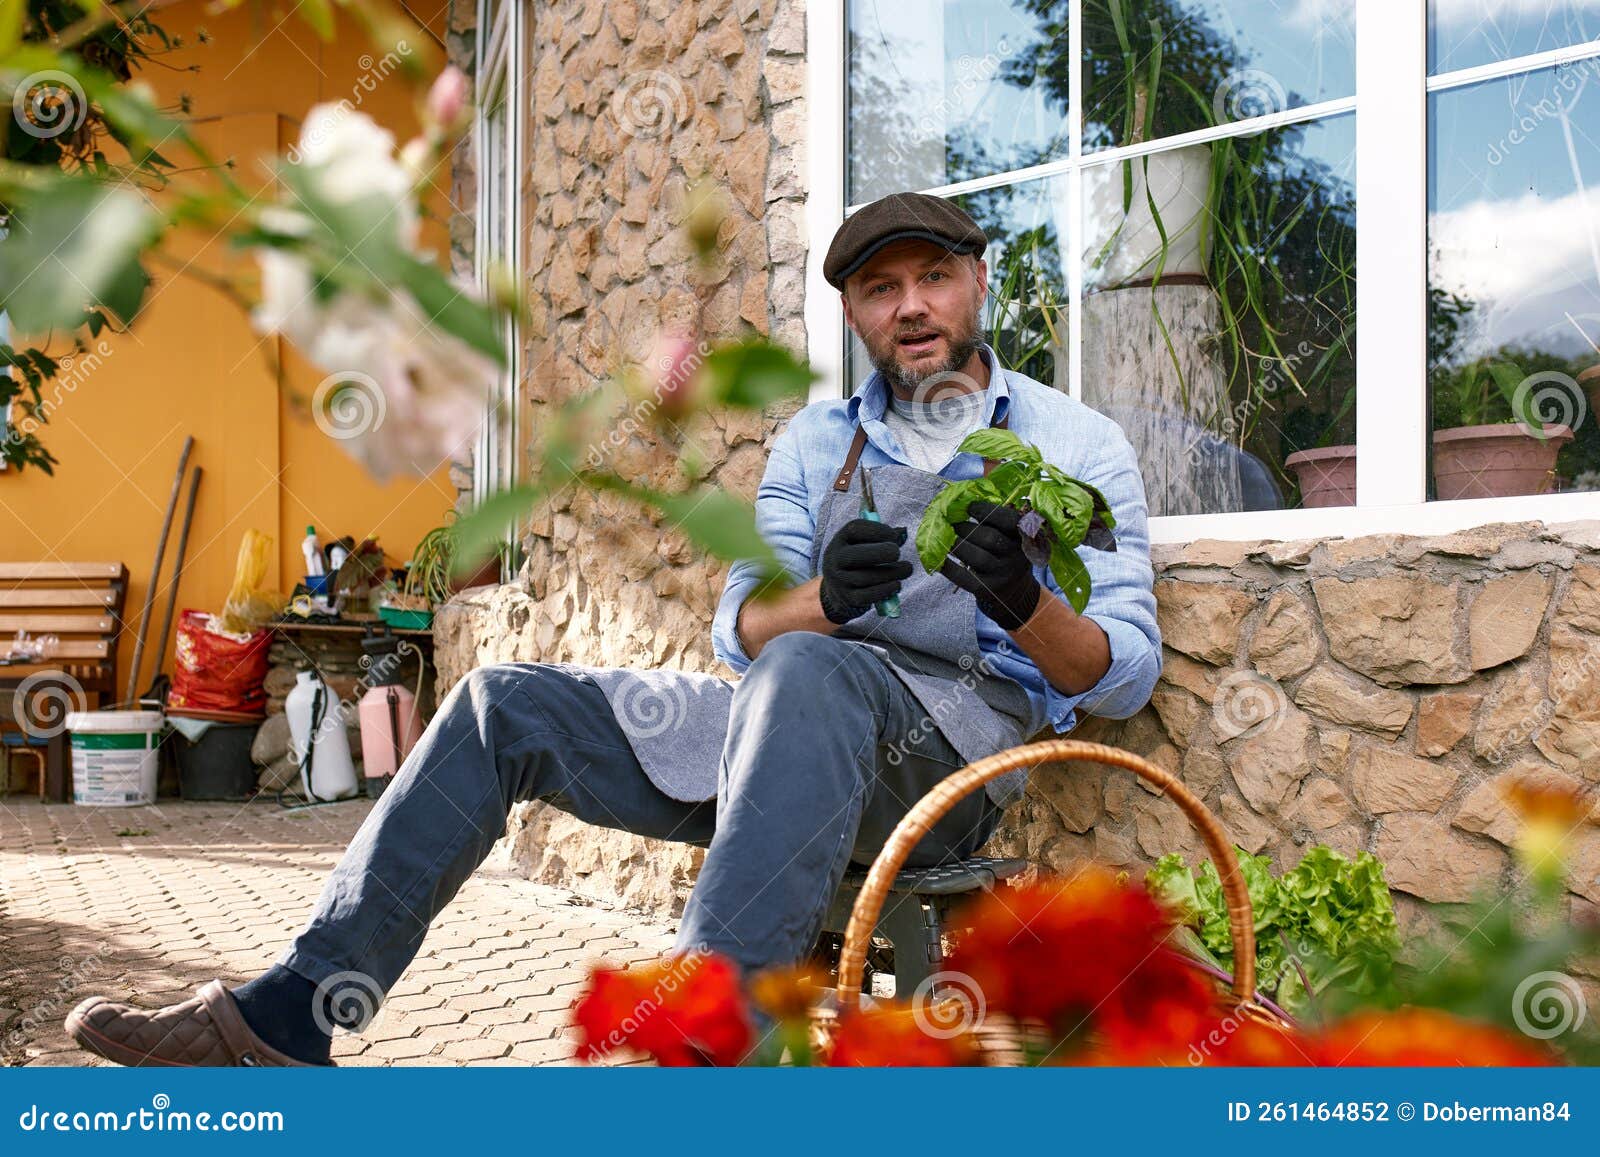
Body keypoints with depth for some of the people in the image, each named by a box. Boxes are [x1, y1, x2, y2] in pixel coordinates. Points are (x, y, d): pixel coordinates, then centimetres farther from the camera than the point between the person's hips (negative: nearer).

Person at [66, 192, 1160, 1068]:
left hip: (964, 739, -5)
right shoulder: (818, 439, 17)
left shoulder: (1076, 442, 4)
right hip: (791, 724, 6)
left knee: (805, 674, -40)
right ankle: (292, 1014, -2)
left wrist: (1024, 603, -26)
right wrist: (822, 599, -17)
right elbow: (741, 628, 7)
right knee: (507, 705, -2)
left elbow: (1125, 672, -3)